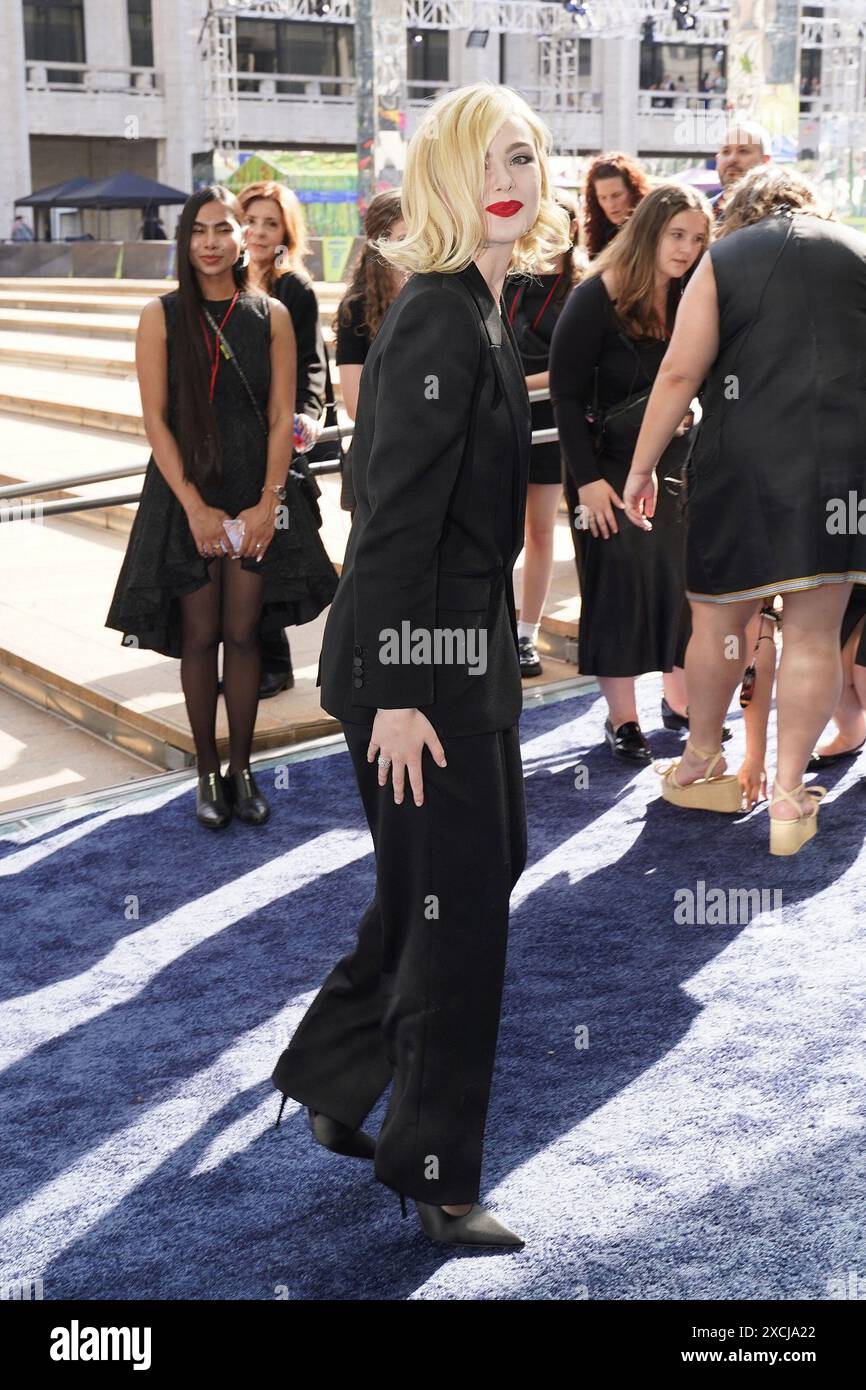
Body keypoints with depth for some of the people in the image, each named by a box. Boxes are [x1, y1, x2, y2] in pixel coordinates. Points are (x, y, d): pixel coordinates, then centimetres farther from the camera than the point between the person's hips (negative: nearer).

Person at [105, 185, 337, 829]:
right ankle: (208, 774, 16)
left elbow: (282, 418, 1)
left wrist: (268, 503, -8)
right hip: (185, 497, -1)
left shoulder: (272, 315, 2)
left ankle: (242, 769, 18)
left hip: (255, 498, 1)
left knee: (242, 634, 5)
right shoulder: (162, 316, -2)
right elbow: (156, 419, -4)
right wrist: (195, 507, -11)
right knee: (199, 637, 4)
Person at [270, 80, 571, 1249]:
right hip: (419, 658, -10)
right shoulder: (438, 320, -17)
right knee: (457, 905, 0)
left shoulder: (481, 314, 13)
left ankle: (333, 1085, 35)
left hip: (466, 646, 10)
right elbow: (396, 517, -22)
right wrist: (398, 693, -23)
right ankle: (436, 1173, 18)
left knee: (480, 871, 19)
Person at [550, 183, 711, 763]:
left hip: (683, 466, 5)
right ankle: (622, 718, 11)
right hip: (617, 470, -5)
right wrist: (588, 479, -16)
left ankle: (681, 699, 23)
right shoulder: (597, 297, -10)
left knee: (689, 583, 7)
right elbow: (567, 393, -12)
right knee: (620, 585, 1)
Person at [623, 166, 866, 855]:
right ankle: (790, 797, 8)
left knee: (717, 615, 13)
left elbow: (681, 371, -2)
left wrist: (642, 466, 3)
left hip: (746, 457, -1)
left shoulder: (723, 258, 7)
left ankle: (702, 767, 27)